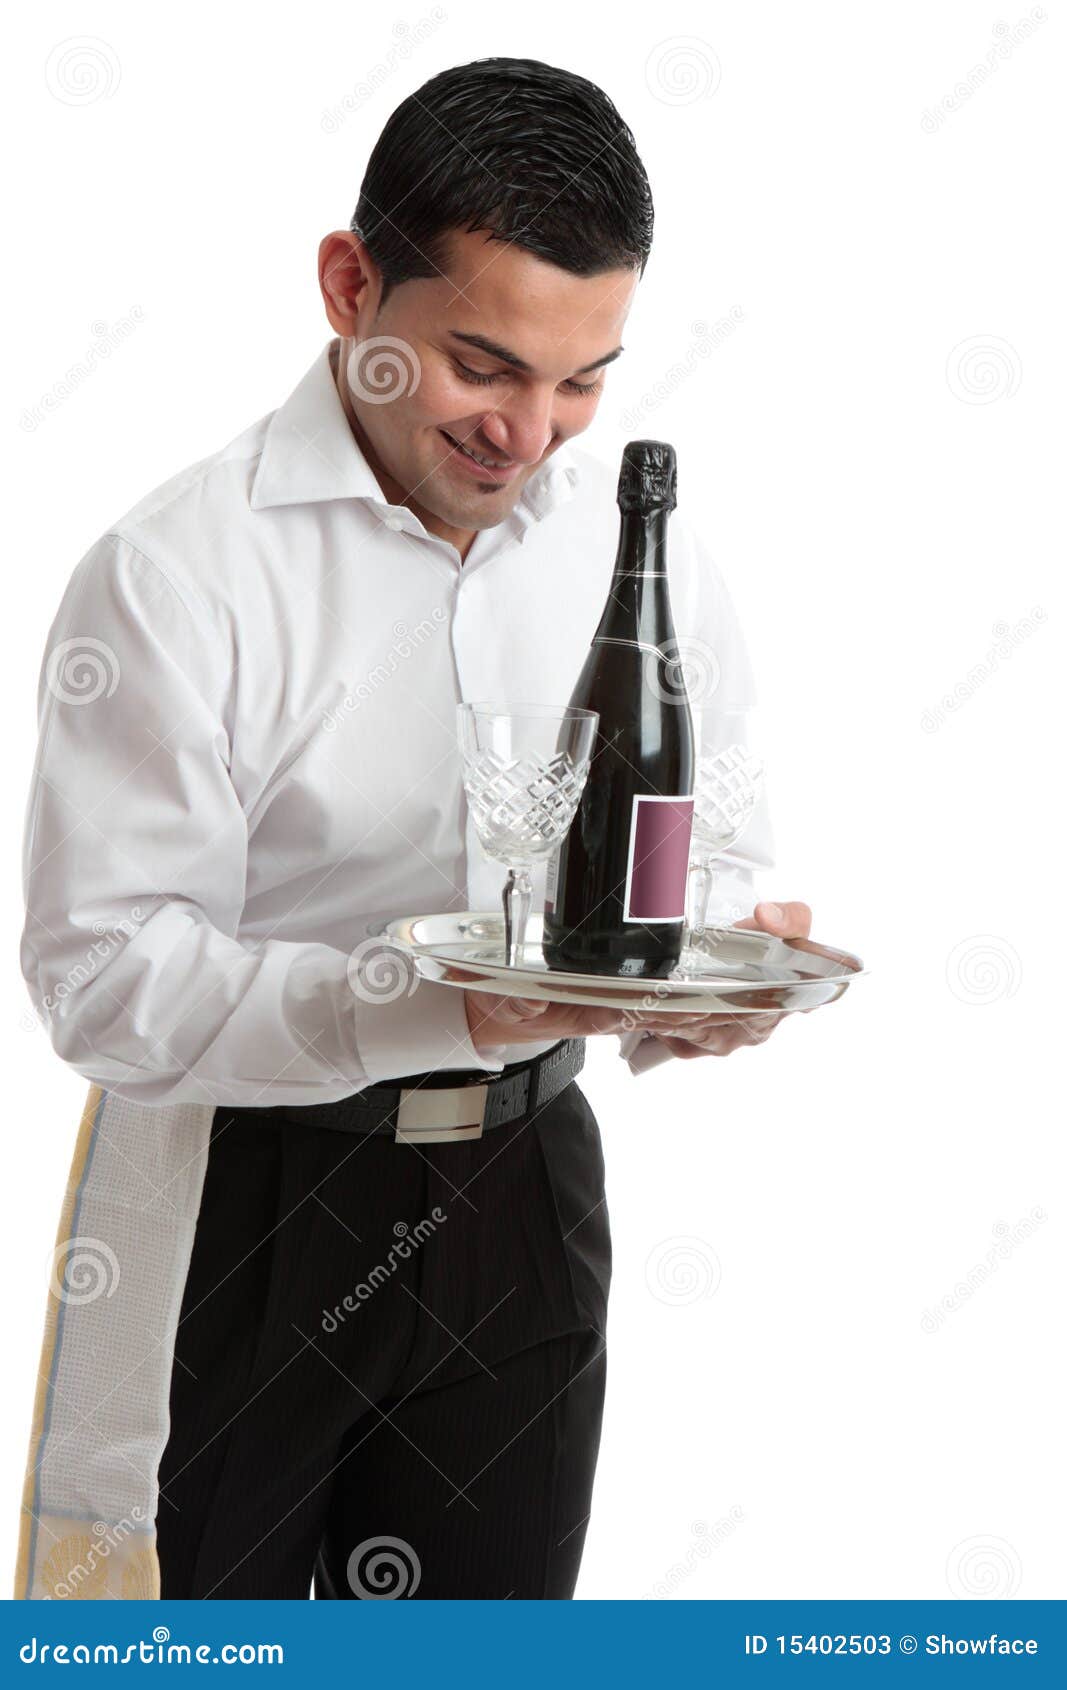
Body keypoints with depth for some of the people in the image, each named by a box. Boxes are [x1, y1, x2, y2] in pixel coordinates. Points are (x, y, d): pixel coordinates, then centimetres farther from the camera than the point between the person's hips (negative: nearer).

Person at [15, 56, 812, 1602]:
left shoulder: (650, 559, 2)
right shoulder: (176, 574, -14)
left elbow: (713, 855, 11)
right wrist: (436, 1005, -32)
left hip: (524, 1197, 5)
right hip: (236, 1215, -4)